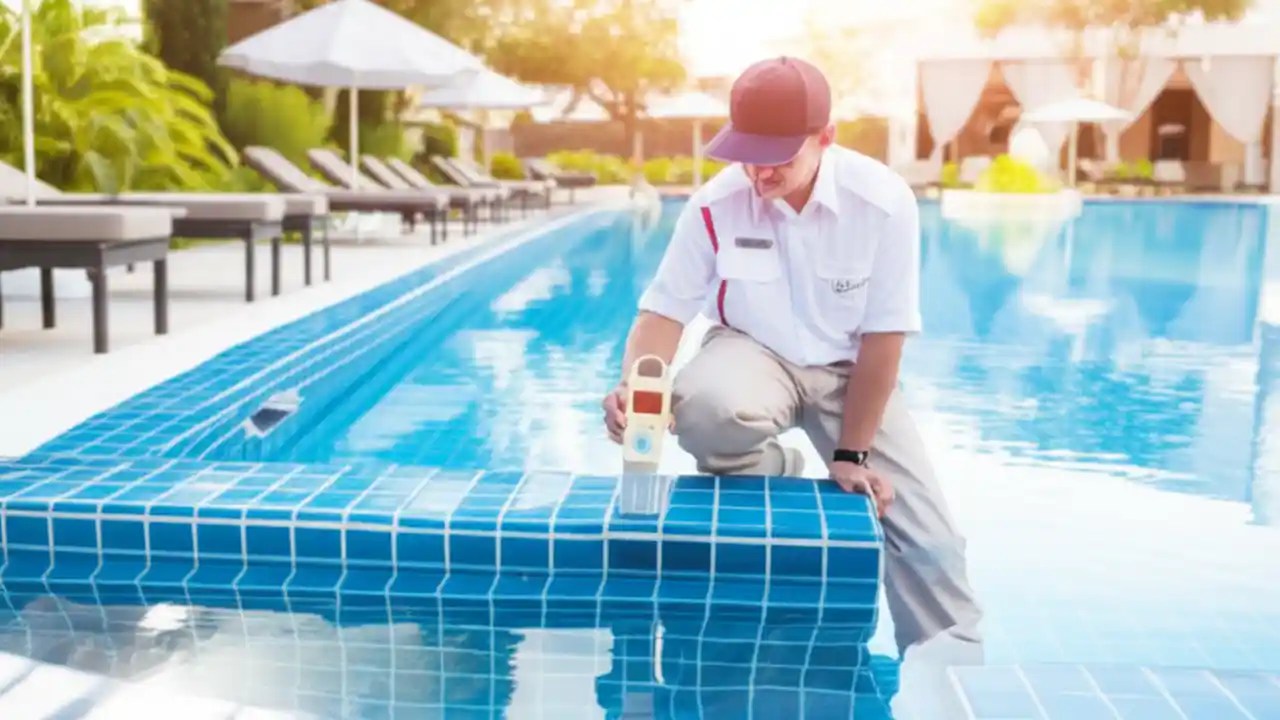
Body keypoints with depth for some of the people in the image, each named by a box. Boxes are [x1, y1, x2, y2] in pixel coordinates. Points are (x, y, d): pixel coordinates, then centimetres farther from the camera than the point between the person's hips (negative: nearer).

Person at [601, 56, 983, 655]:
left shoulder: (884, 201, -21)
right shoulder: (717, 202, -18)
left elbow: (884, 336, -16)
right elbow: (664, 311, -12)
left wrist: (851, 456, -14)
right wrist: (636, 387, -33)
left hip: (848, 368, 0)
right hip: (753, 353, 0)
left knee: (926, 535, -9)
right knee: (703, 408, -36)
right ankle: (770, 475, -2)